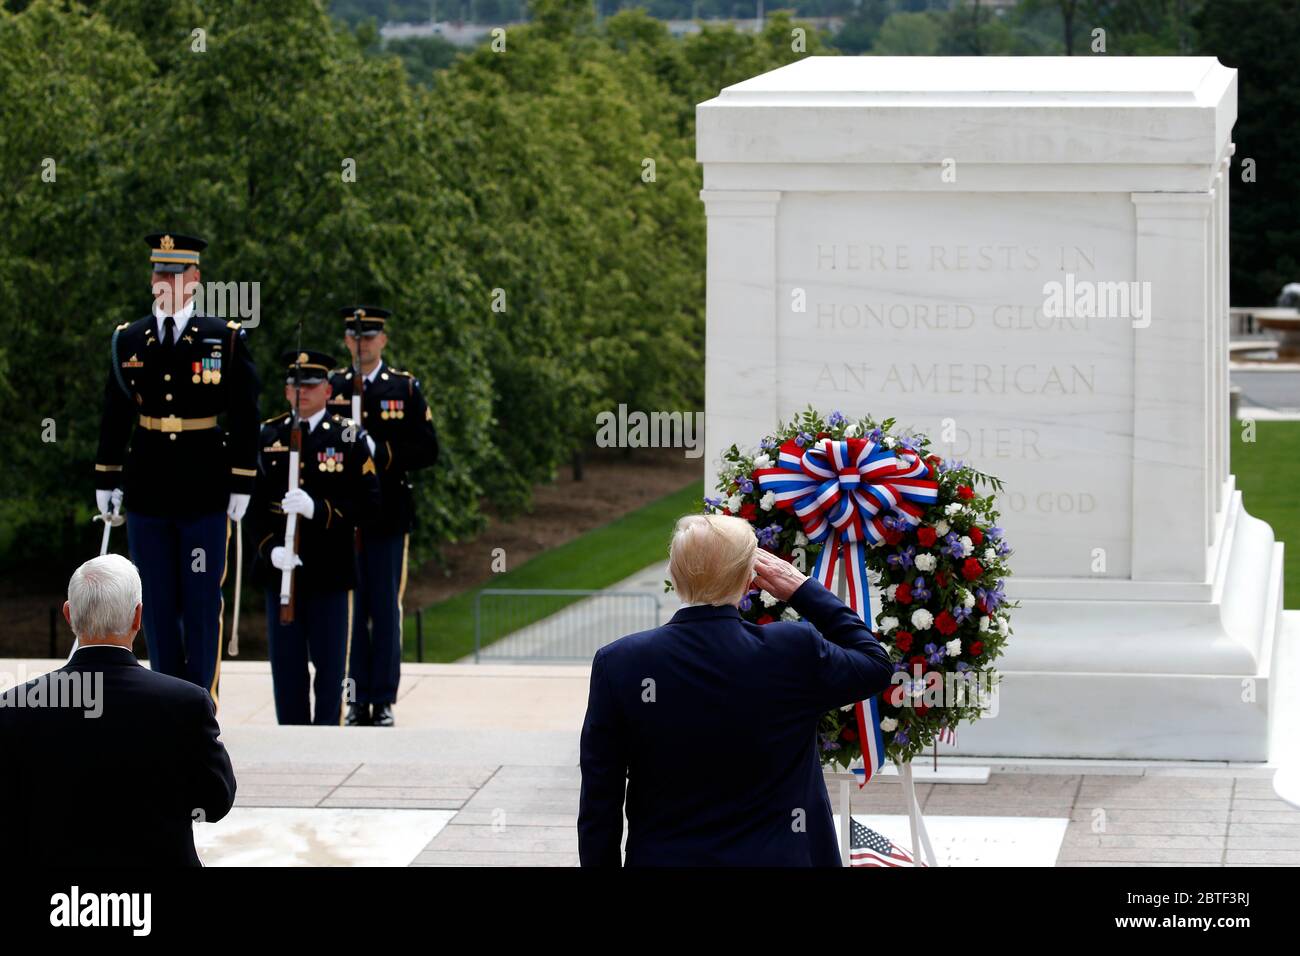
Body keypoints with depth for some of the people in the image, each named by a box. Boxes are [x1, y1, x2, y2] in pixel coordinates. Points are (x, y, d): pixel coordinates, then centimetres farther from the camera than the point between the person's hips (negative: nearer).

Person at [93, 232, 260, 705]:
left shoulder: (226, 340, -1)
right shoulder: (127, 341, 6)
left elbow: (244, 418, -1)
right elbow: (114, 416, 11)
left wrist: (242, 485, -4)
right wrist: (106, 480, 9)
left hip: (204, 493, -3)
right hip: (146, 492, 3)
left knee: (203, 599, 1)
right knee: (157, 600, 7)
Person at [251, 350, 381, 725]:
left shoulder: (349, 437, 1)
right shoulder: (267, 436, 9)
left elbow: (369, 503, -5)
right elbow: (253, 501, 7)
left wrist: (317, 509, -18)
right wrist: (270, 549, -9)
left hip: (331, 571, -2)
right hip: (281, 568, 2)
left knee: (330, 662, 1)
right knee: (286, 663, 6)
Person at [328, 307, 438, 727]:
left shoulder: (406, 388, 6)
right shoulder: (330, 387, 9)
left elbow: (428, 450, 2)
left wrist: (384, 455, -13)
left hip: (388, 515, -1)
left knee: (386, 607, 0)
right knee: (349, 607, 3)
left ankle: (384, 700, 4)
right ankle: (358, 699, 8)